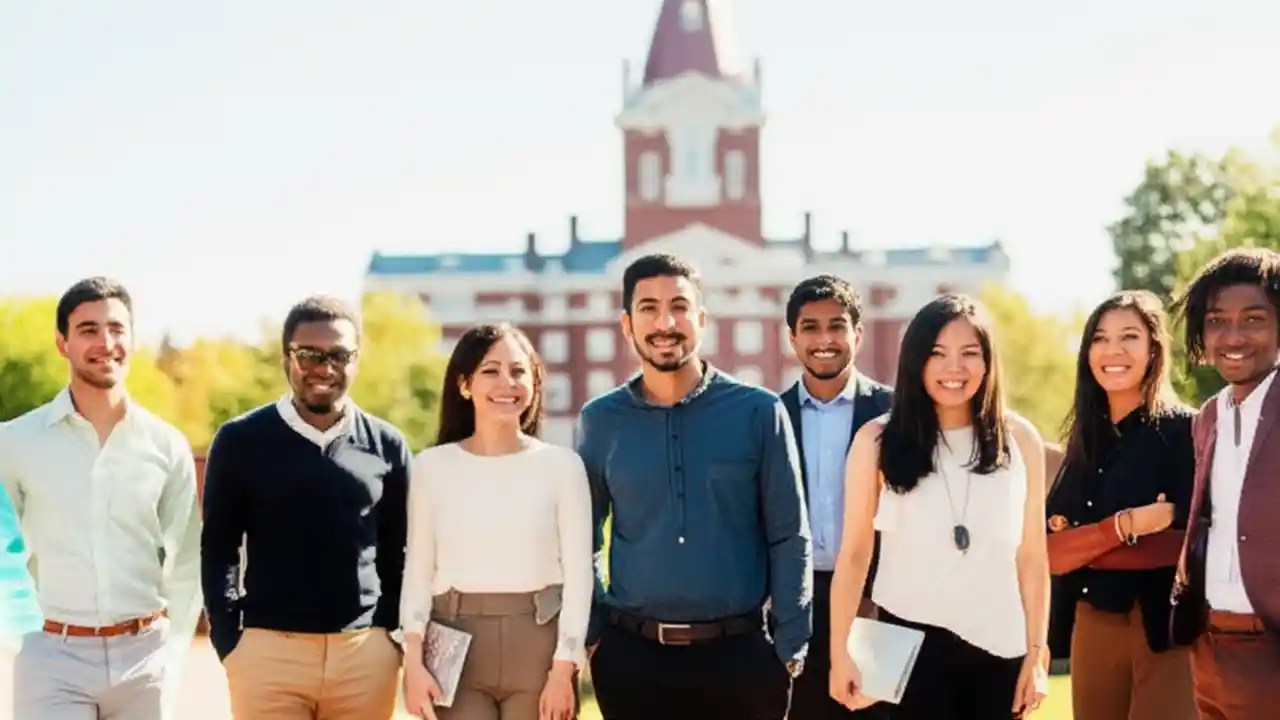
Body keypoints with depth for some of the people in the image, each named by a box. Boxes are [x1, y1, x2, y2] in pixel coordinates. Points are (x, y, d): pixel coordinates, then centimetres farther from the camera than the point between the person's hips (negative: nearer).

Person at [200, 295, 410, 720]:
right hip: (267, 649, -2)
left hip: (366, 652, 2)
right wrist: (228, 641, -3)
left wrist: (395, 633, 6)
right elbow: (218, 549, 4)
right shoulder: (241, 440, 2)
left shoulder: (386, 446, 8)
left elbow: (398, 551, 13)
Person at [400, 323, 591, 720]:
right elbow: (418, 571, 5)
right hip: (455, 647, 1)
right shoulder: (432, 466, 4)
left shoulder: (562, 464, 0)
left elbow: (578, 574, 0)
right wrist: (413, 661, -3)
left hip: (538, 646, -1)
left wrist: (563, 670, -7)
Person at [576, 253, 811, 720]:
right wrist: (589, 632, 1)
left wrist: (790, 646, -4)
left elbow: (788, 538, 0)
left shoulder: (759, 412, -1)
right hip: (630, 654, 1)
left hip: (740, 652, -1)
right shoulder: (600, 420, 4)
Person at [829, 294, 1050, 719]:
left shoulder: (1020, 439, 3)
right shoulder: (877, 441, -2)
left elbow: (1032, 557, 7)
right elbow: (853, 555, 0)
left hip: (999, 645, 2)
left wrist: (1037, 651, 4)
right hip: (909, 640, -2)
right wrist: (840, 652, -6)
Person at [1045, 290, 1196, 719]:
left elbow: (1192, 543, -15)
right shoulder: (1085, 436, 10)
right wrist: (1124, 526, -15)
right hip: (1092, 625, 6)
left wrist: (1083, 543, -9)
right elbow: (1051, 551, 3)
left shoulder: (1183, 429, -7)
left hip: (1165, 626, -6)